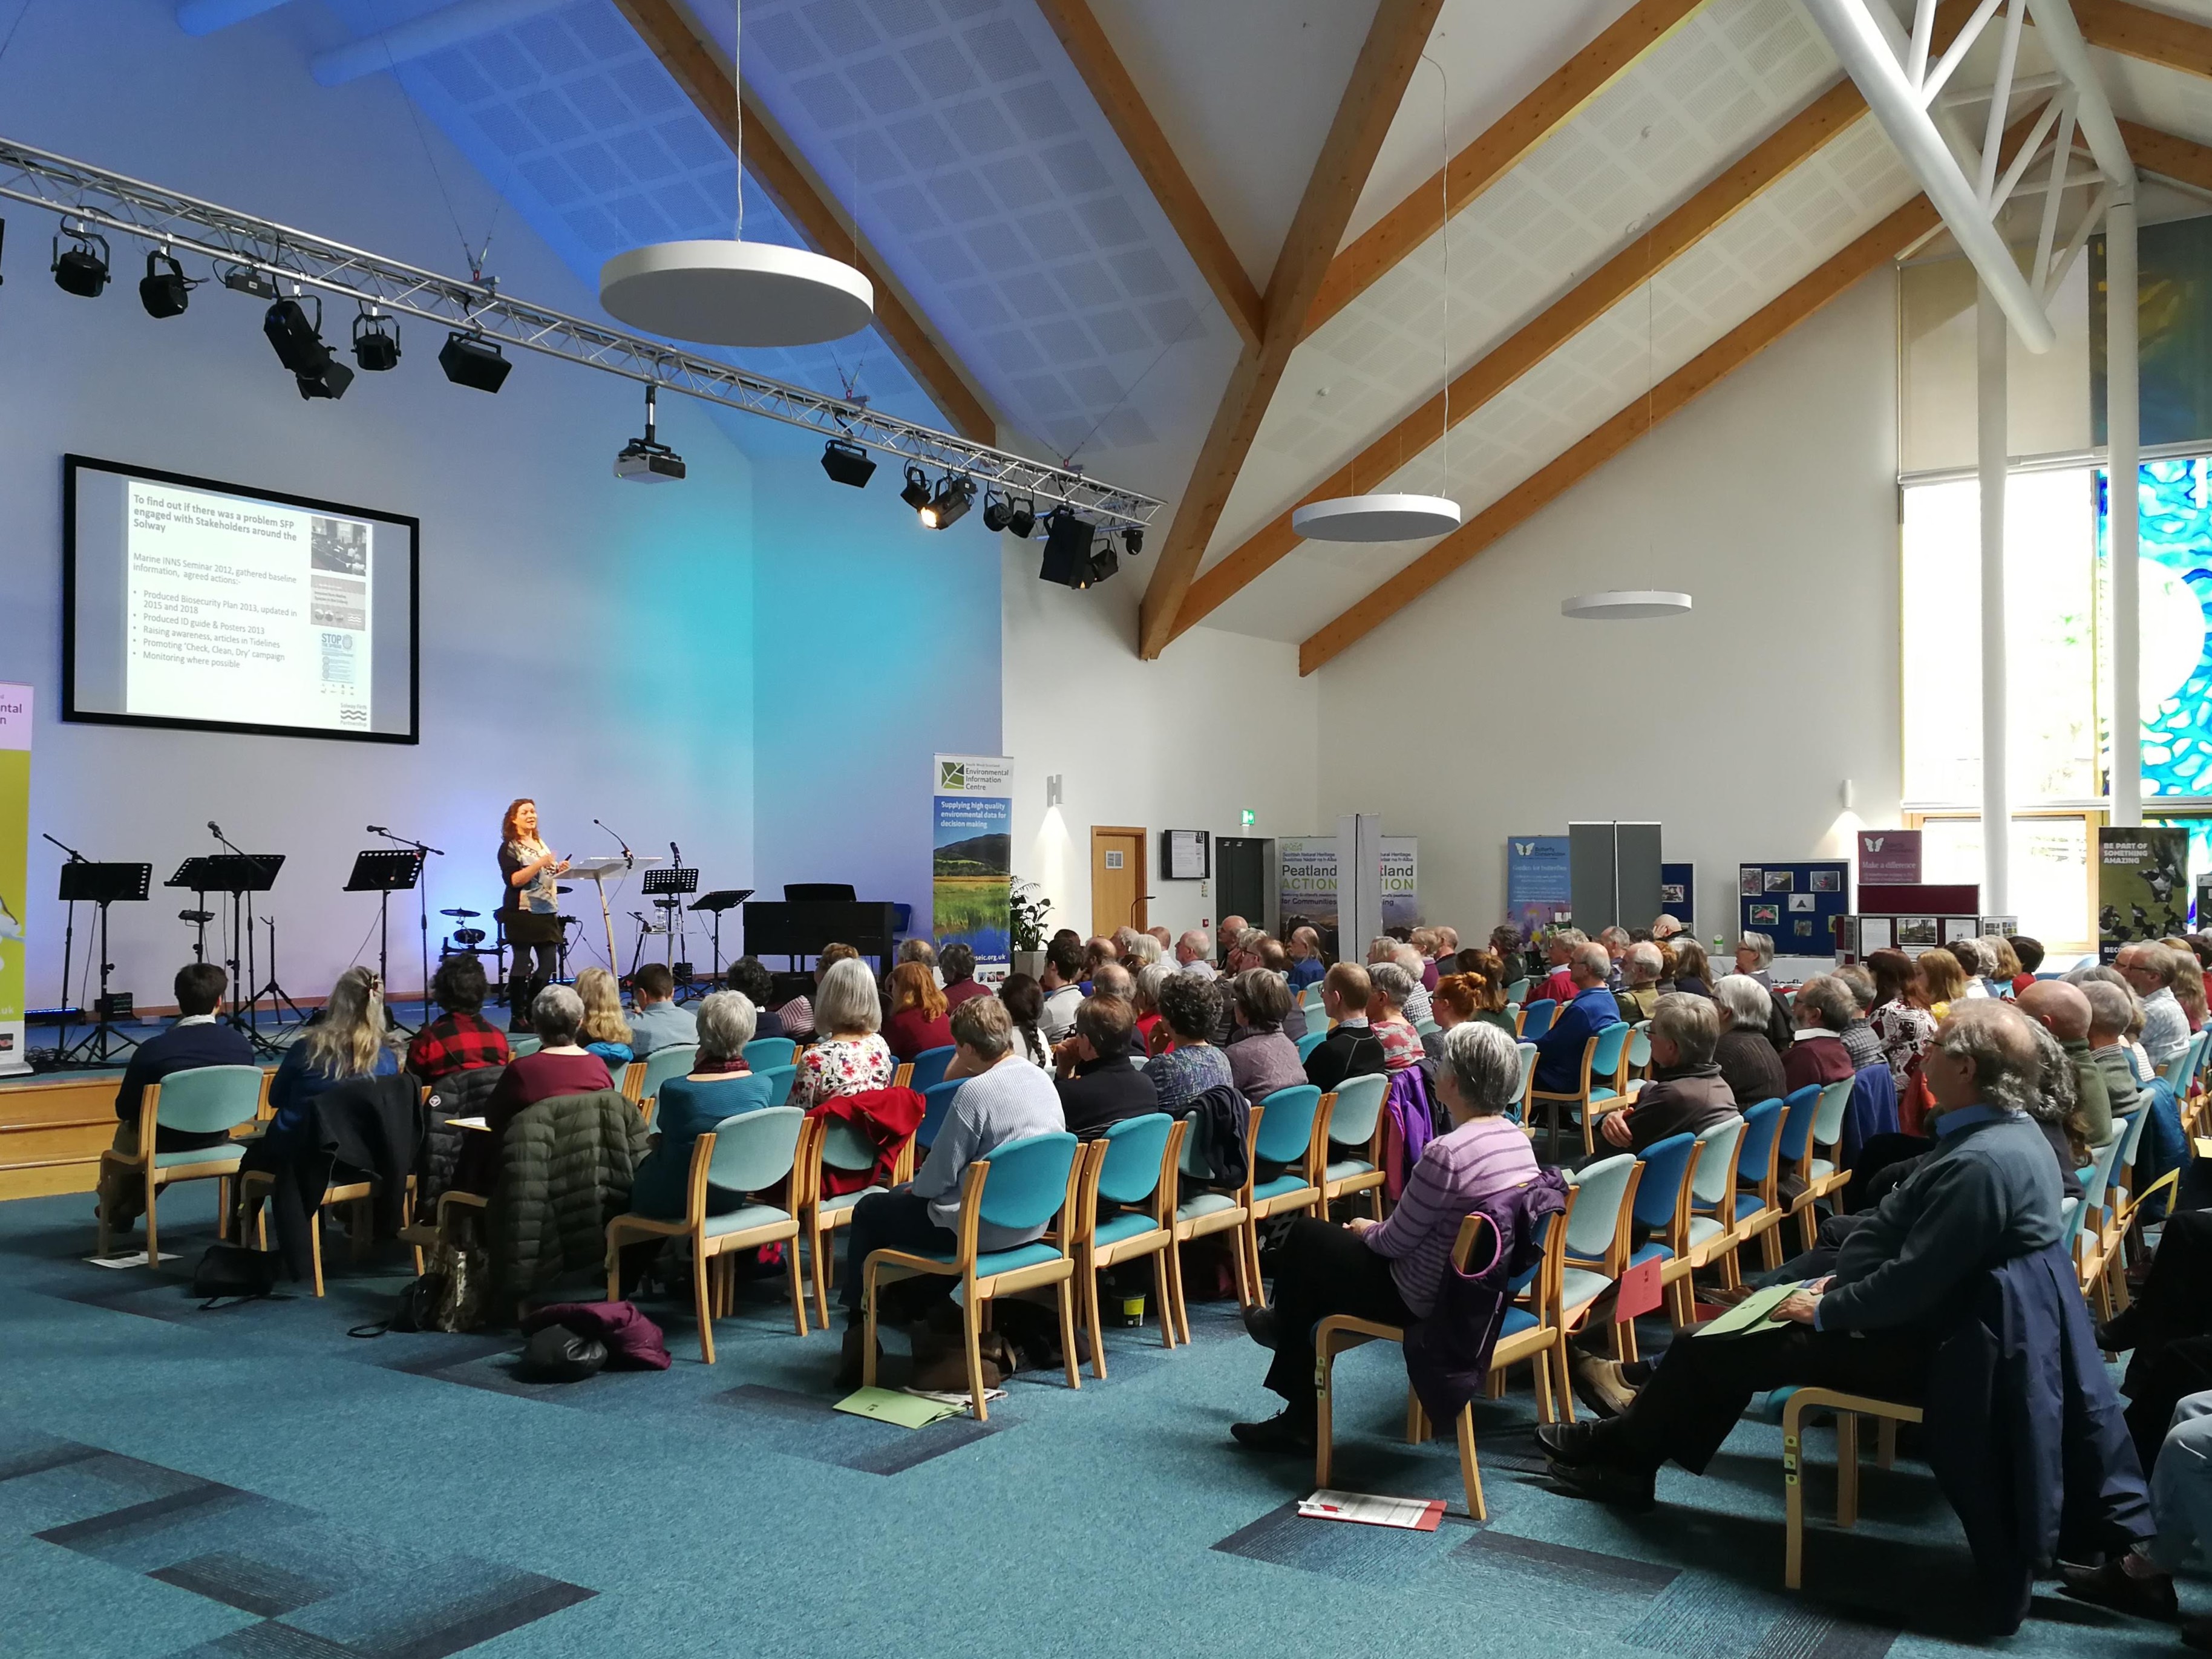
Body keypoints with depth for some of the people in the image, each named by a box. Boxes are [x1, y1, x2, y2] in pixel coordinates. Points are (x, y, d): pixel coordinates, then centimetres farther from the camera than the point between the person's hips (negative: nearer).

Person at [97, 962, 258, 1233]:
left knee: (127, 1132, 33)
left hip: (161, 1147, -3)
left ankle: (112, 1210, 56)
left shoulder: (152, 1050, -24)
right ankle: (128, 1210, 53)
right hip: (216, 1142, 3)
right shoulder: (242, 1045, -14)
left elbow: (124, 1111, -10)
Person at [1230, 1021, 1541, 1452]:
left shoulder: (1446, 1153, -29)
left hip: (1424, 1302, -9)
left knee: (1303, 1239, 10)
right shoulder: (1517, 1138, -2)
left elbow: (1394, 1242, -18)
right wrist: (1377, 1230, 12)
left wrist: (1367, 1230, 3)